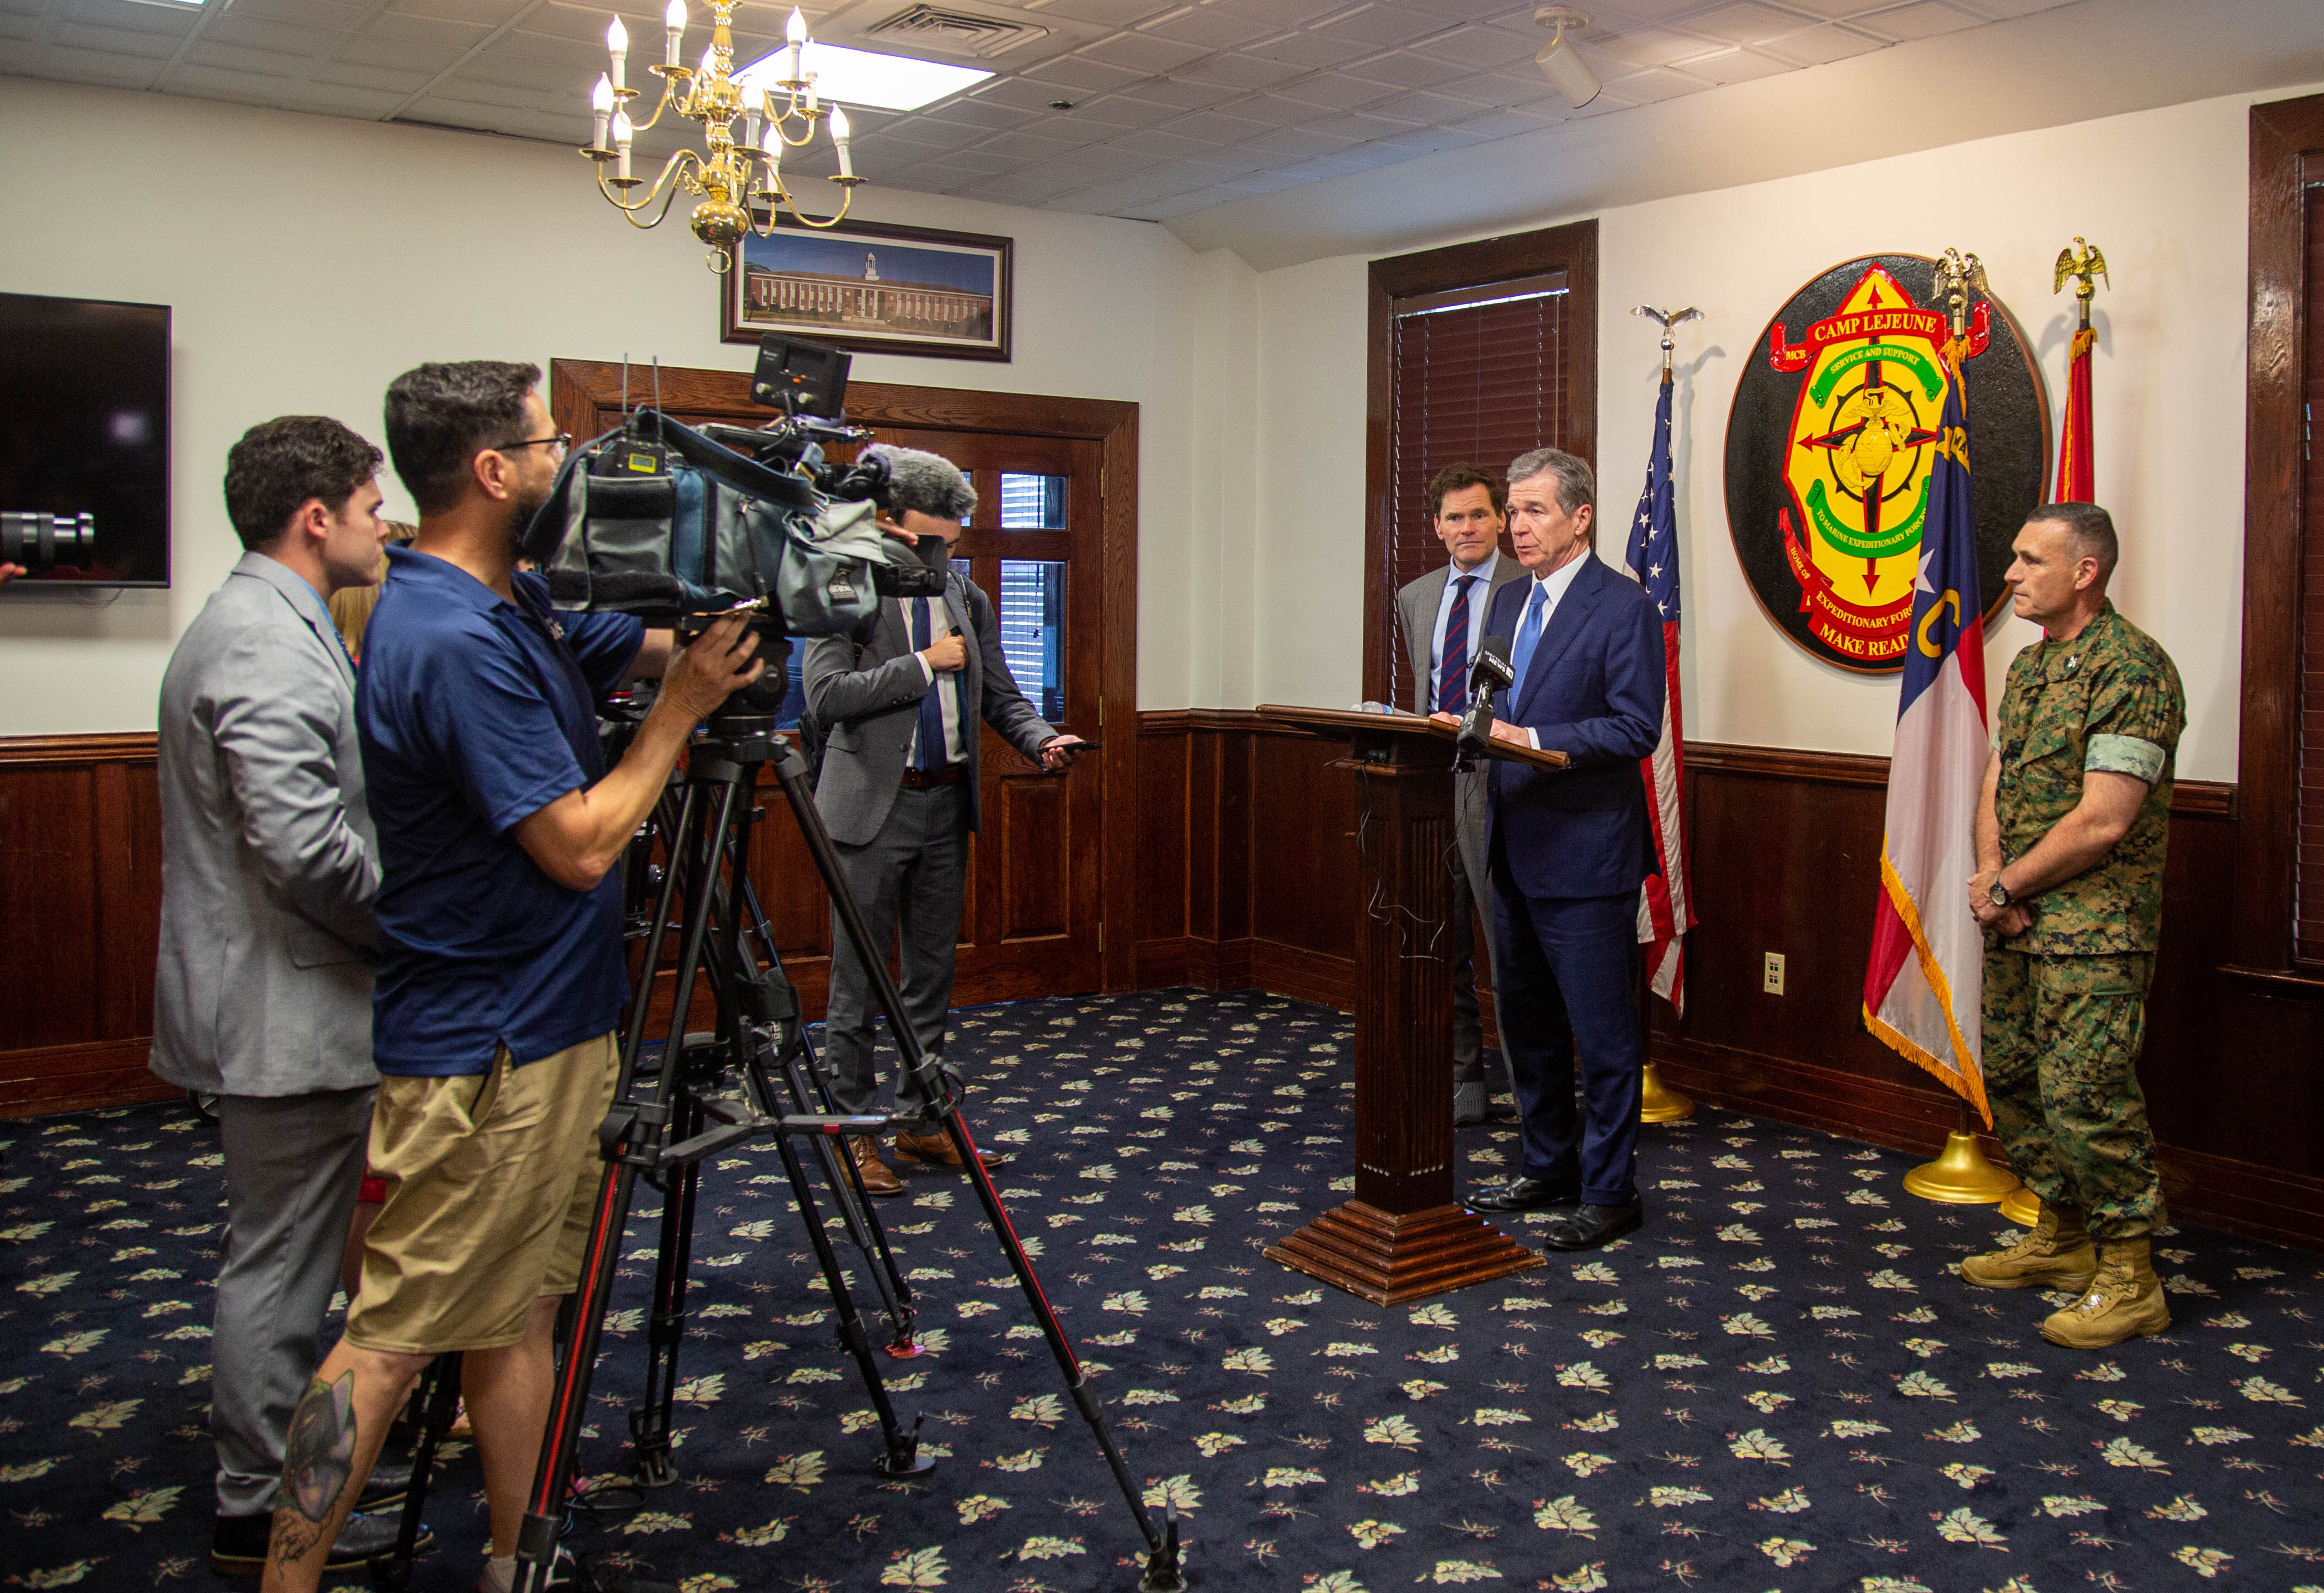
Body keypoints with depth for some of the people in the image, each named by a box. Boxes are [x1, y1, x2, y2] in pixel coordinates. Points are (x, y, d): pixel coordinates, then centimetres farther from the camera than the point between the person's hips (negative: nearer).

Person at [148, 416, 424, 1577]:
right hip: (288, 1015, -11)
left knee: (288, 1255, 20)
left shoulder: (257, 623, 14)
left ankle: (300, 1462, 33)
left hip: (275, 1005, 11)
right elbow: (307, 849, -29)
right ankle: (262, 1513, 15)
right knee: (280, 1263, 2)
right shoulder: (270, 645, -20)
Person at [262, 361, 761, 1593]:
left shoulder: (515, 608, 8)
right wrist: (680, 709, -12)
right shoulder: (455, 642, -22)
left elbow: (636, 648, 19)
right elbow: (579, 846, -22)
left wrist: (709, 647, -1)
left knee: (521, 1306, 16)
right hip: (484, 1056, -10)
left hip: (548, 1030, 10)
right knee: (396, 1334, -1)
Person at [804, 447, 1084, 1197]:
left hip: (946, 805, 6)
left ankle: (920, 1120, 24)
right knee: (858, 978, 2)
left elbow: (999, 694, 12)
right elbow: (826, 694, -20)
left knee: (933, 973, 13)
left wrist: (1042, 739, -7)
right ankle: (855, 1128, 12)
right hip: (874, 807, -6)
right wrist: (924, 663, -19)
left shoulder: (969, 600, 9)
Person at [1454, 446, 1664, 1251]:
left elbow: (1636, 729, -18)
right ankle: (1547, 1170, 32)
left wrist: (1531, 740, -24)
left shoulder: (1623, 607, -11)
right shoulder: (1510, 603, 14)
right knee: (1526, 1024, 18)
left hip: (1584, 856, -8)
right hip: (1513, 852, 9)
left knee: (1603, 1032, 1)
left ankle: (1609, 1194, 13)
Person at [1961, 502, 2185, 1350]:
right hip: (2017, 923, 9)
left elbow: (2103, 821, -20)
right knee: (2010, 1079, 15)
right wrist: (1992, 877, -4)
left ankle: (2128, 1276, 4)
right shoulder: (2029, 664, 13)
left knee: (2083, 1093, -10)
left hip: (2094, 927, -9)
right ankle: (2062, 1239, 30)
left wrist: (2005, 888, -11)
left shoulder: (2131, 668, -15)